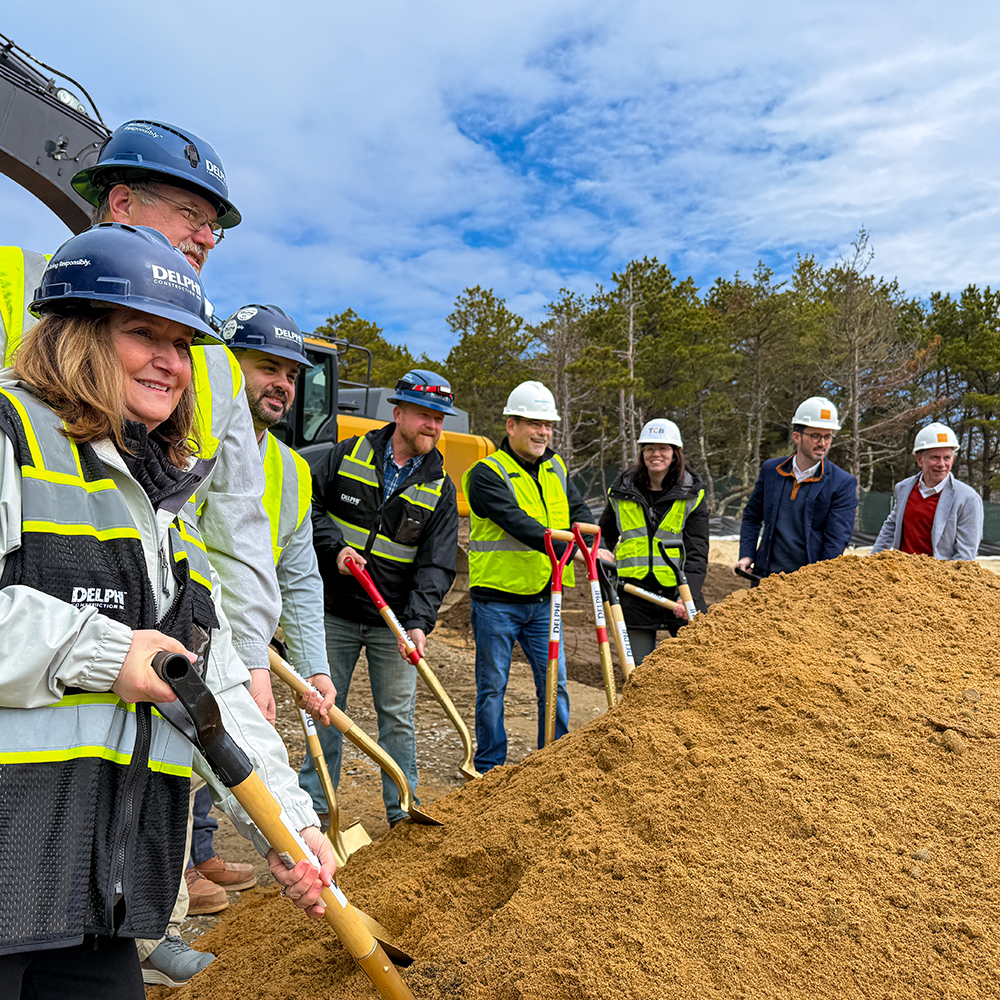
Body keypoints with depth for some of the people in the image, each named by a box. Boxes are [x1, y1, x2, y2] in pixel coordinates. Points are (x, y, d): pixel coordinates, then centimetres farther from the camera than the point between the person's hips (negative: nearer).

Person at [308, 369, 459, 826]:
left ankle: (403, 807, 23)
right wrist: (334, 547, -14)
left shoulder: (440, 488, -3)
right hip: (335, 611, 1)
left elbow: (436, 565, -9)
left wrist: (418, 622, -22)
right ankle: (314, 801, 28)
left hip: (394, 620, 0)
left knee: (398, 714, 8)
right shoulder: (349, 454, -1)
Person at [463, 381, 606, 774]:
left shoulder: (556, 469, 11)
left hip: (542, 599, 5)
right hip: (496, 600, -5)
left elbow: (581, 514, 4)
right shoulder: (486, 473, -11)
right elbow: (520, 525, -24)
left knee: (555, 685, 9)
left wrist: (598, 552, -16)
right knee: (492, 688, 6)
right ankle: (489, 770, 21)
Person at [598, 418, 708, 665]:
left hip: (679, 592, -1)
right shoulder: (621, 492, 7)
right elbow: (604, 536, 24)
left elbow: (697, 553, -6)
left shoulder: (691, 496, 1)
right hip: (635, 596, 2)